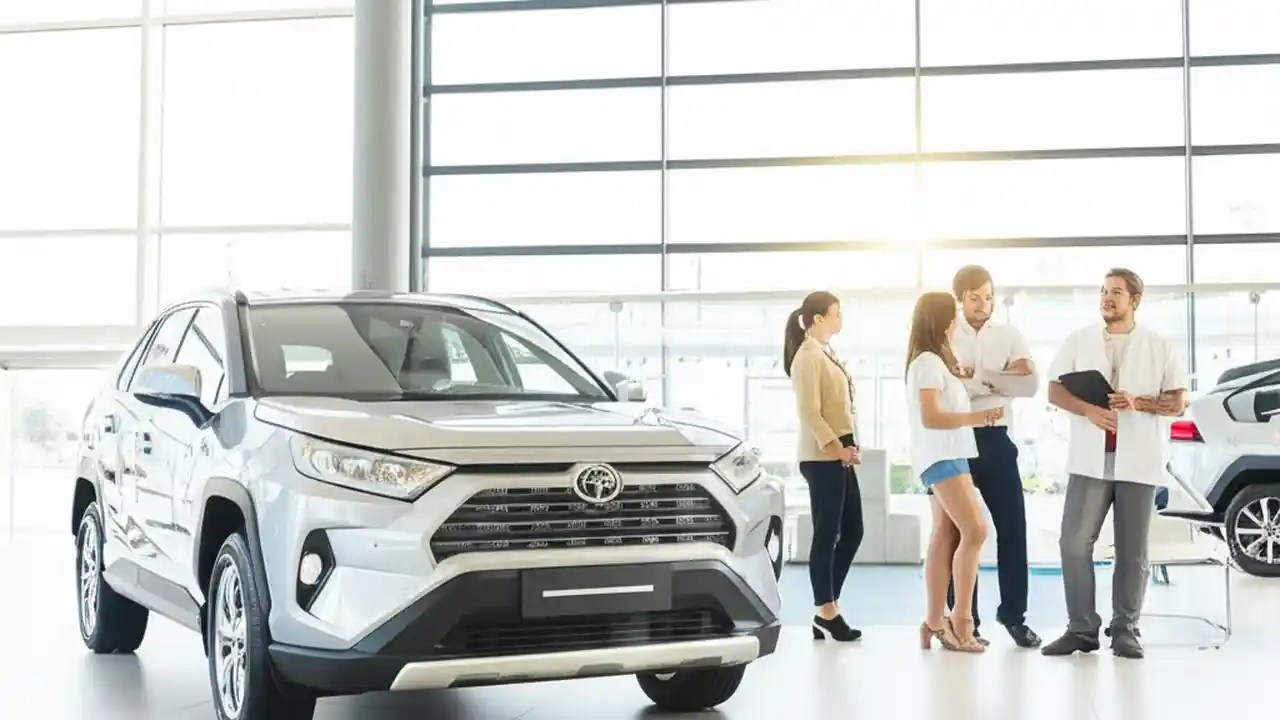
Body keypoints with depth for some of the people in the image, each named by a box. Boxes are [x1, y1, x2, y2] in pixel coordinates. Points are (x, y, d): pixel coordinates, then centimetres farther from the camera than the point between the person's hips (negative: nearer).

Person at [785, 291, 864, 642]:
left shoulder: (826, 354, 17)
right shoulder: (807, 356, -12)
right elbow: (809, 413, -18)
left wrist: (845, 447, 9)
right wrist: (835, 447, -19)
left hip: (839, 455, 10)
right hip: (822, 457, -10)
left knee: (852, 531, 11)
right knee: (826, 535, -3)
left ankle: (828, 607, 18)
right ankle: (826, 613, 5)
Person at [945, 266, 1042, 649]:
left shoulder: (1010, 336, 9)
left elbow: (1031, 384, -5)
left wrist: (979, 377, -12)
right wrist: (1001, 380, -13)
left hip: (995, 439, 3)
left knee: (1012, 527, 4)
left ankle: (1014, 614, 18)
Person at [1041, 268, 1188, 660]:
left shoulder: (1161, 346, 6)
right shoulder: (1077, 341, 10)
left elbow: (1178, 402, 3)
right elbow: (1055, 390, 6)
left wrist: (1139, 403, -14)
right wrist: (1089, 410, -12)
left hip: (1138, 460, -1)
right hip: (1090, 459, 1)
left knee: (1132, 551, 2)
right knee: (1074, 542, -7)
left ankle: (1125, 630, 10)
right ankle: (1081, 628, 0)